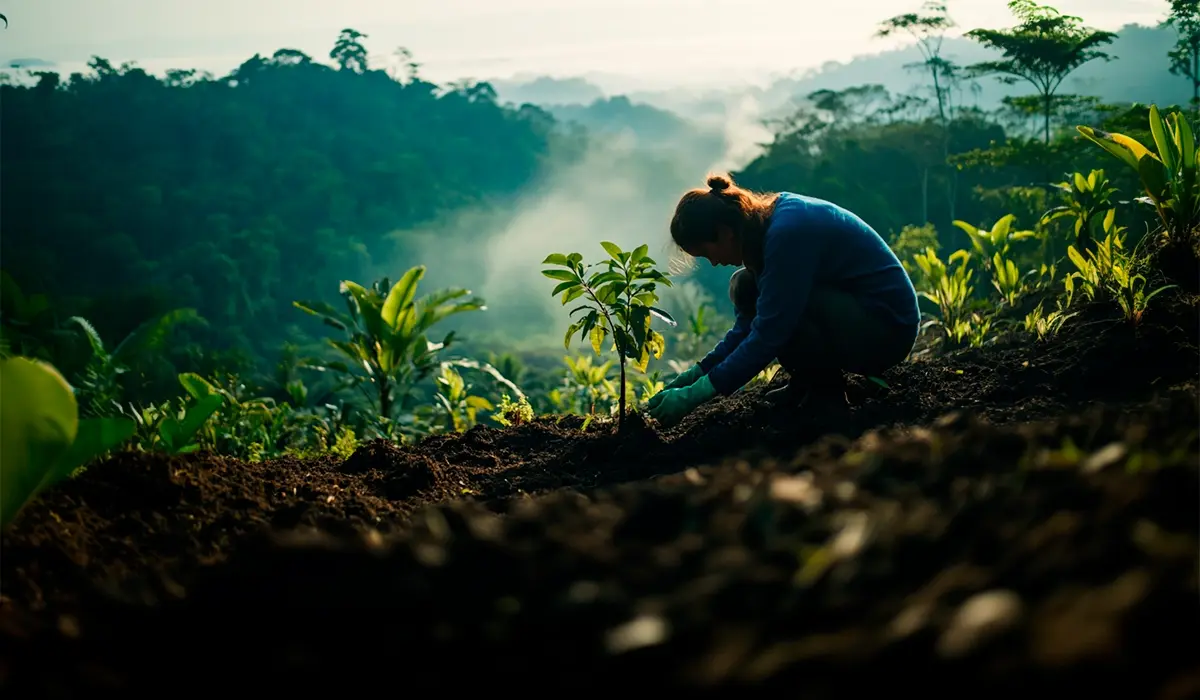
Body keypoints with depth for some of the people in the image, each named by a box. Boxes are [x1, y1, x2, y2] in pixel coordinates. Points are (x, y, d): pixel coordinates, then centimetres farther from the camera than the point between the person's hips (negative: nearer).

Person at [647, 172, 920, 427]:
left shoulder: (787, 232, -26)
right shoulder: (765, 221, 3)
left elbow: (768, 333, -26)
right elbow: (748, 325, 10)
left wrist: (699, 391, -22)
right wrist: (699, 371, 4)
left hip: (887, 326, -9)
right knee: (744, 286, 3)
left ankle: (827, 391, -9)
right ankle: (805, 382, 8)